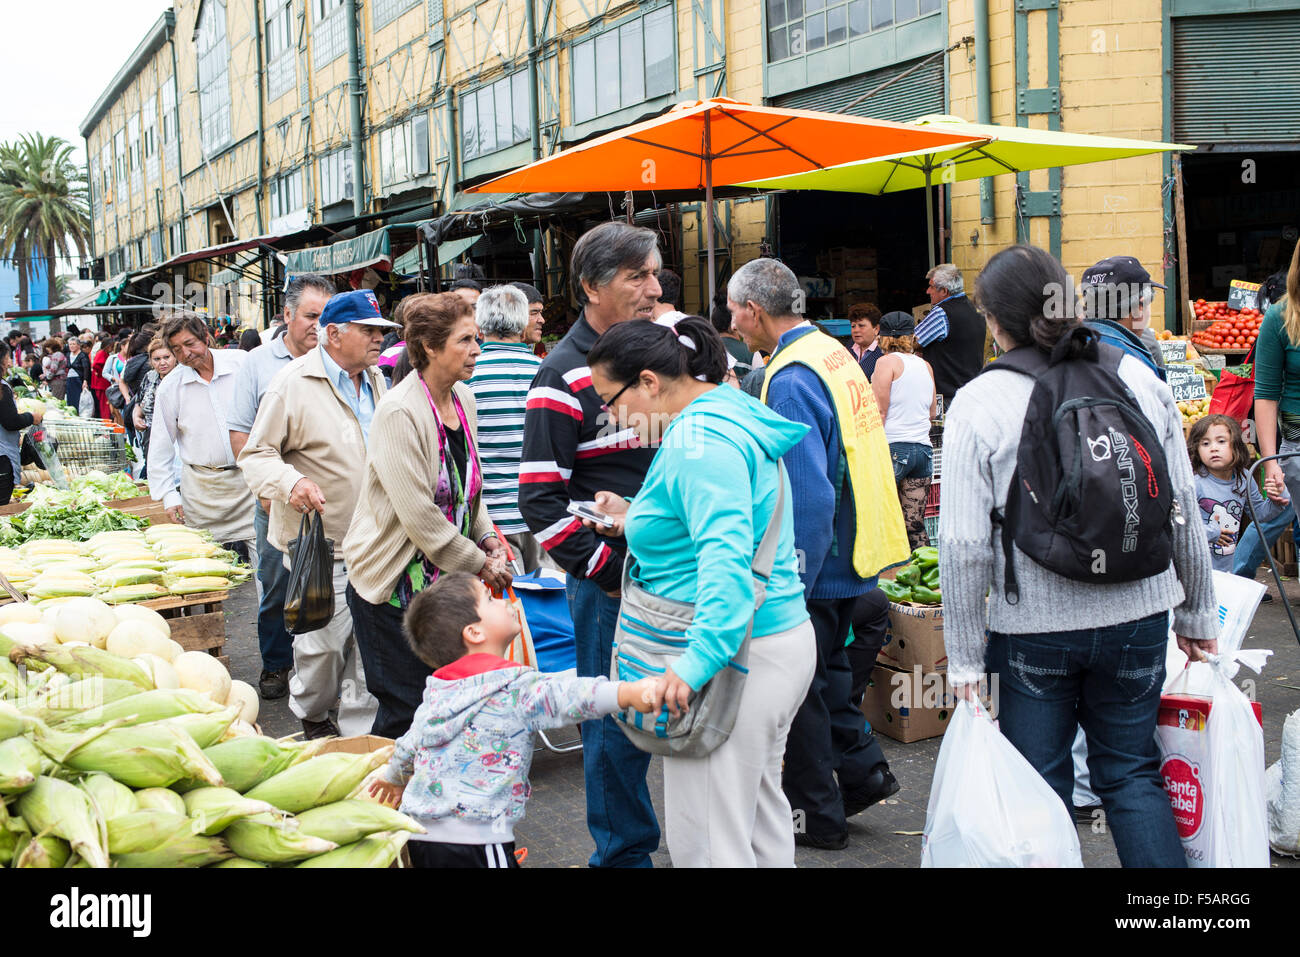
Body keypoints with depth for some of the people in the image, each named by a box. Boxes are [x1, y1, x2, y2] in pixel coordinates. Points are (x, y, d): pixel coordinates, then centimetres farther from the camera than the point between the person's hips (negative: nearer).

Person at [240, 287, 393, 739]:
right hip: (320, 541, -6)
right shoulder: (294, 383, -10)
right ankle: (313, 720, 22)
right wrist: (290, 483, -27)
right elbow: (256, 454, -9)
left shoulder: (375, 380, 12)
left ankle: (360, 734, 17)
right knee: (324, 641, -3)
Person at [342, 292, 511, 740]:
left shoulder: (463, 399, 5)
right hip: (391, 580, -7)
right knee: (405, 707, -1)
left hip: (442, 577, 7)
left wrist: (487, 538, 4)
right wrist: (479, 564, -13)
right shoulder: (399, 412, -20)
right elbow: (419, 514, -21)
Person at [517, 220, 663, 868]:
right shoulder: (564, 376, -10)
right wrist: (605, 566, -16)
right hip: (609, 582, -6)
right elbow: (540, 498, -12)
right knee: (618, 725, 5)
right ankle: (623, 853, 22)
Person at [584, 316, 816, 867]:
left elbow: (727, 558, -30)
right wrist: (637, 522, 16)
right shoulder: (732, 417, 15)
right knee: (761, 816, 22)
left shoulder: (699, 441, -18)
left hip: (734, 655, -11)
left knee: (705, 840, -2)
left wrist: (697, 663, -35)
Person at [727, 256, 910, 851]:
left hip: (814, 564, -9)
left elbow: (808, 496, -28)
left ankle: (816, 814, 18)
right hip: (850, 554, 9)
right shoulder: (835, 354, 6)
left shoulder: (792, 379, -23)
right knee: (823, 669, 24)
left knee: (799, 685, 6)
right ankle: (862, 771, 30)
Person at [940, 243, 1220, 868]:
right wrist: (1197, 612, 16)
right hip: (1138, 616, 3)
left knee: (1040, 782, 12)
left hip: (1033, 627, -3)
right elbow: (1183, 509, 4)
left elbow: (965, 546, -13)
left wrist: (964, 656, -4)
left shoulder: (978, 405, -11)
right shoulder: (1139, 380, -1)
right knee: (1131, 772, 17)